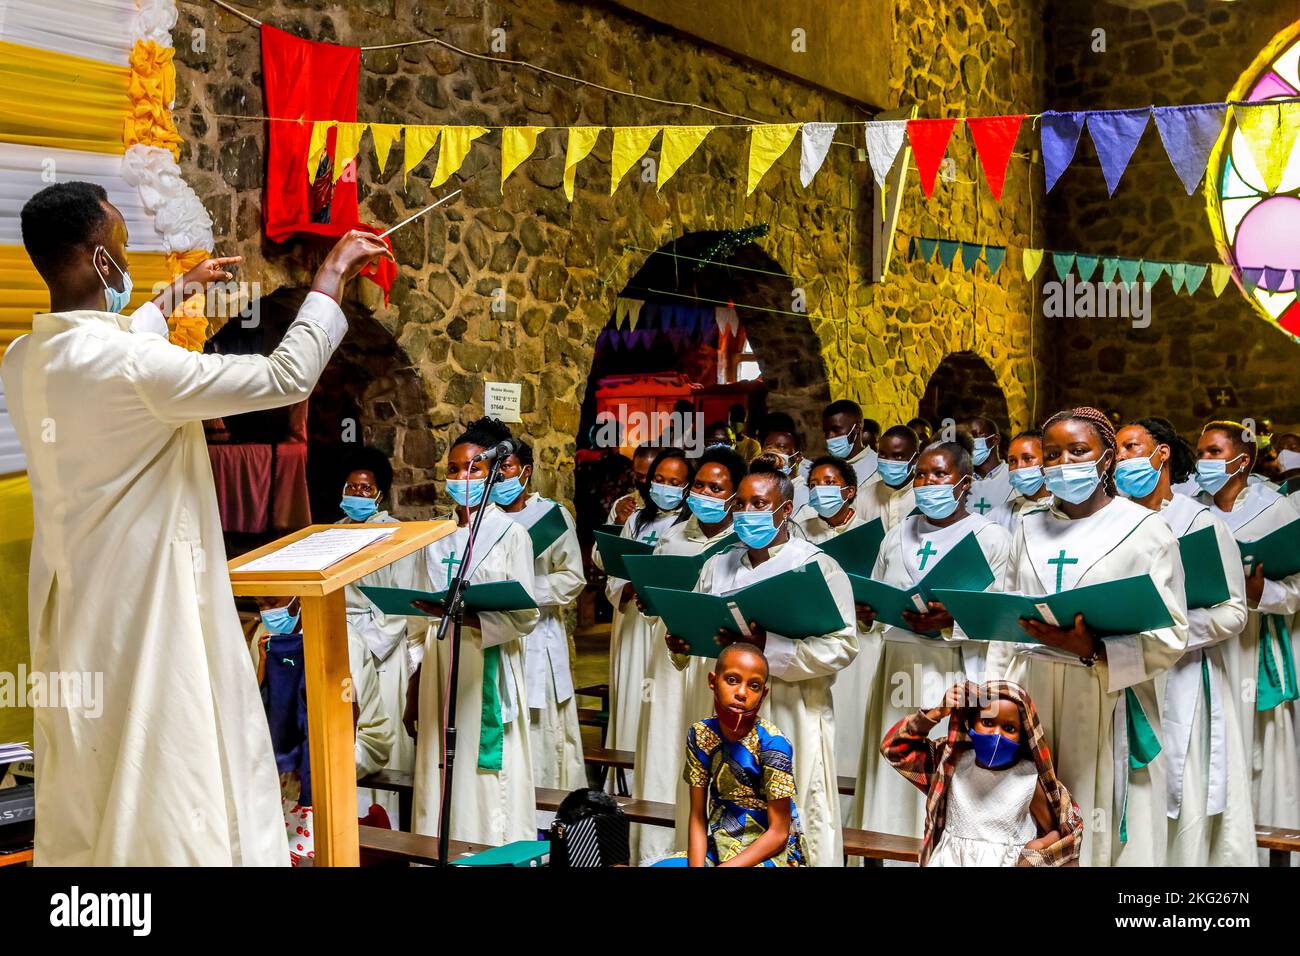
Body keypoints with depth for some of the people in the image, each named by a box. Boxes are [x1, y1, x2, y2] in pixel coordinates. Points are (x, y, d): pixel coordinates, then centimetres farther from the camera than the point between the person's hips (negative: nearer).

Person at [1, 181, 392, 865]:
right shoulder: (133, 366, -23)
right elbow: (287, 378, -21)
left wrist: (172, 297, 37)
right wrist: (331, 277, -9)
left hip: (70, 607, 8)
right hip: (148, 607, -8)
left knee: (86, 787, 18)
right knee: (173, 789, 2)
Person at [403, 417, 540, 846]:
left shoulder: (511, 534, -2)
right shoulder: (437, 538, 12)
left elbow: (525, 615, -9)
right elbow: (423, 621, 13)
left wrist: (465, 617, -23)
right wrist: (413, 691, 10)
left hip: (487, 672, -4)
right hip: (439, 670, 4)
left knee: (488, 779, -3)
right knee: (443, 778, 5)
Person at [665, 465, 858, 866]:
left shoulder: (817, 566, -4)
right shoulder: (717, 567, 15)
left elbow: (842, 645, -14)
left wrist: (768, 647, -22)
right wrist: (681, 642, -3)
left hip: (793, 715, -5)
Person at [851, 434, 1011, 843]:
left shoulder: (990, 537, 1)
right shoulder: (898, 535, 16)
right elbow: (874, 603, 19)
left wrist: (949, 620, -22)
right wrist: (865, 613, -3)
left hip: (954, 674, -4)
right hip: (898, 669, 5)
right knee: (894, 781, 4)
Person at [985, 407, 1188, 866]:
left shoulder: (1143, 528, -1)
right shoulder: (1030, 529, 13)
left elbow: (1170, 634, -7)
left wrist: (1093, 652, -21)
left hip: (1107, 703, -4)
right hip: (1033, 698, 4)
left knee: (1102, 827, 0)